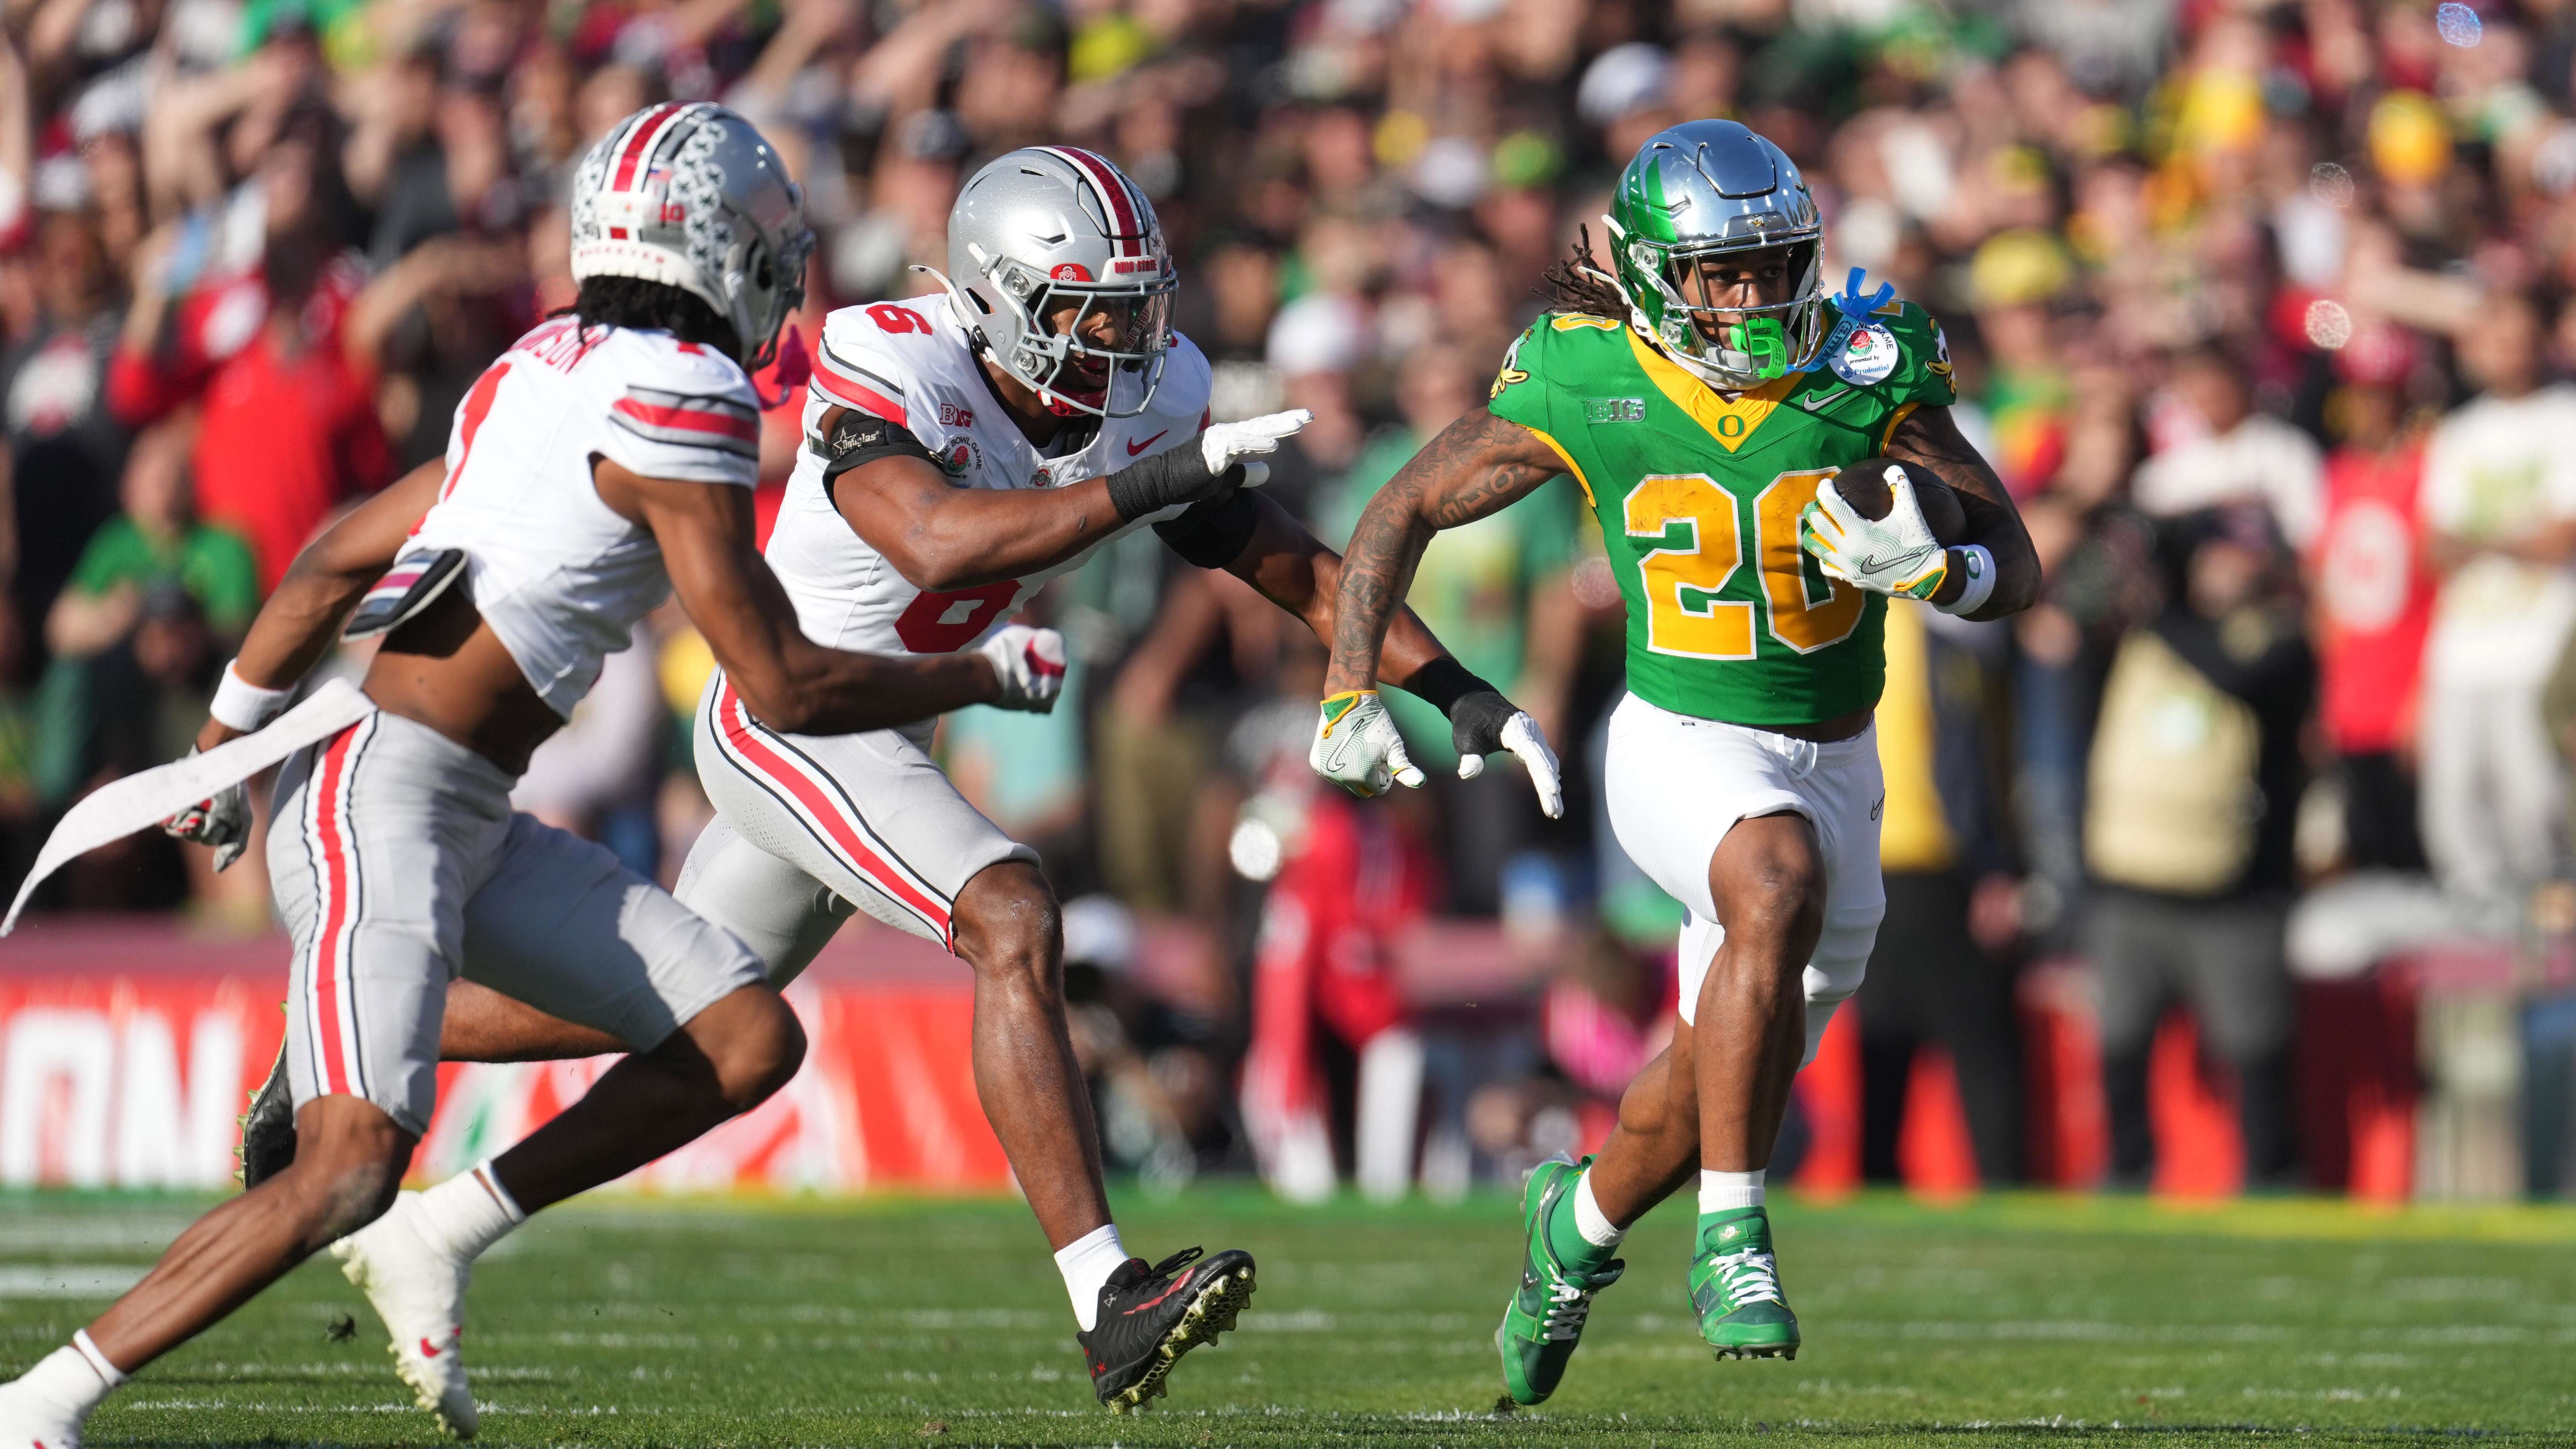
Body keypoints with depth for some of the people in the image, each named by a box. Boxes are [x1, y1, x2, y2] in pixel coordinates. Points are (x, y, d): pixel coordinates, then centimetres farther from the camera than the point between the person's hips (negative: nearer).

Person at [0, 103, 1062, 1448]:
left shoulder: (546, 377, 14)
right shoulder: (679, 397, -13)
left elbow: (333, 565, 19)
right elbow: (786, 689, -12)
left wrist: (223, 752, 29)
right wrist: (983, 677, 1)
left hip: (471, 823, 10)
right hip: (382, 798, -10)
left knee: (748, 1043, 4)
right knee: (346, 1173, -21)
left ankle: (435, 1240, 7)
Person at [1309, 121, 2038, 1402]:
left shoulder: (1863, 376, -11)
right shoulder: (1591, 389, -13)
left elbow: (2017, 568, -10)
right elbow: (1403, 514, 0)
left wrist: (1930, 569, -31)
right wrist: (1350, 696, -6)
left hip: (1831, 763, 4)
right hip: (1682, 750, -4)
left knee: (1725, 1078, 16)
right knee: (1780, 891, -36)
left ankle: (1584, 1221, 48)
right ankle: (1731, 1243, -30)